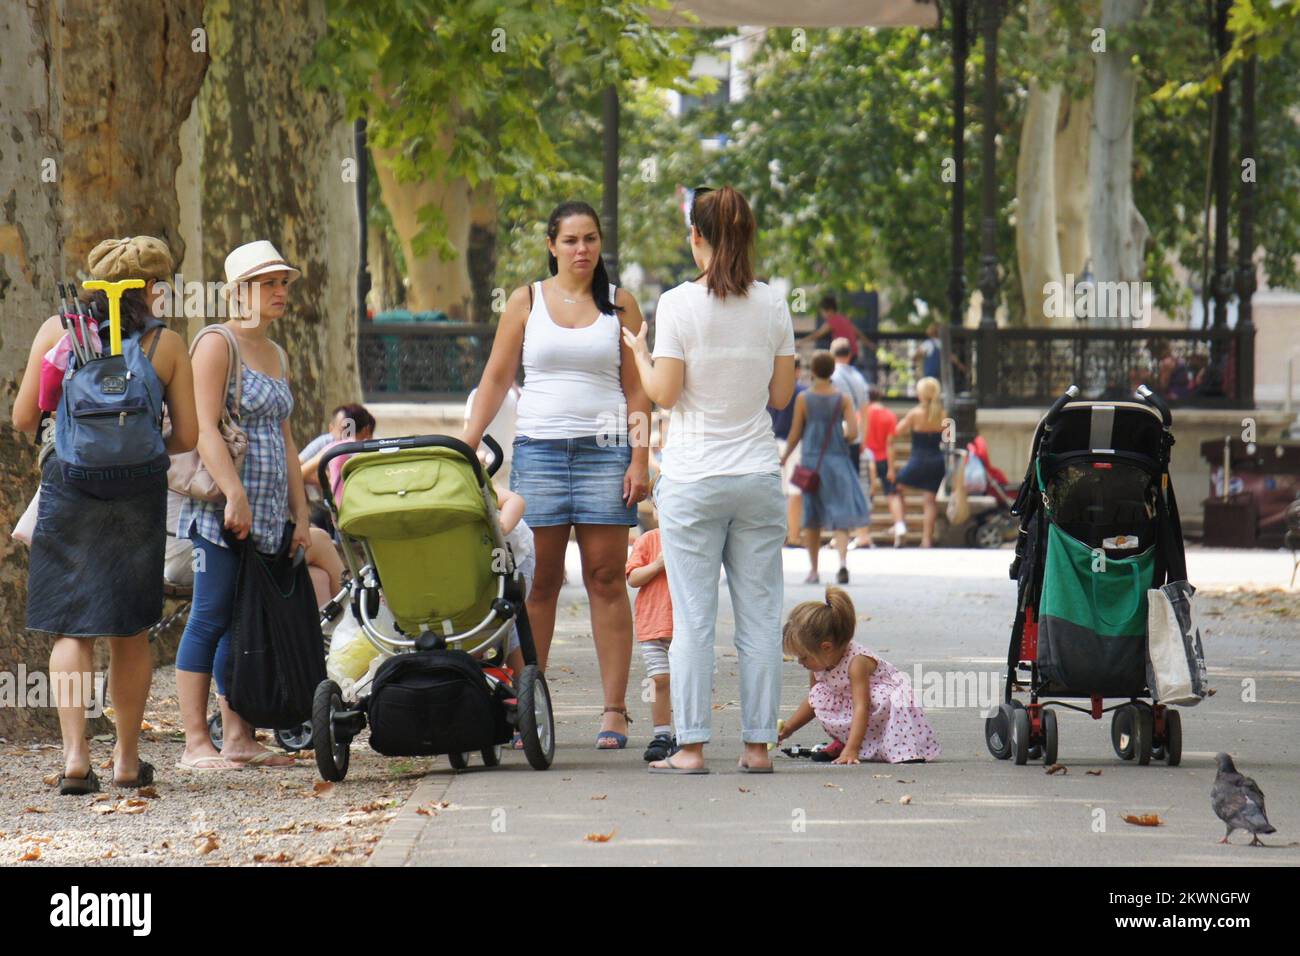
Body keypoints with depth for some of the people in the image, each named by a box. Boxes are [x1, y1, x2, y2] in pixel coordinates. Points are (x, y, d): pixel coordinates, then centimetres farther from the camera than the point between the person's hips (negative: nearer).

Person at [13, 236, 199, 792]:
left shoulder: (57, 331, 2)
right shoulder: (167, 346, 2)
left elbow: (23, 419, 2)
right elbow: (187, 437, 3)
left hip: (68, 490, -1)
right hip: (139, 496, 1)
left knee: (71, 629, 2)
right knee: (130, 632, 13)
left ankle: (76, 754, -12)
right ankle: (127, 758, 18)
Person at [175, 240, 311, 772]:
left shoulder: (275, 355, 20)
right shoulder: (217, 345, -6)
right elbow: (204, 428, -15)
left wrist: (300, 515, 17)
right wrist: (234, 494, -25)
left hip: (267, 515, 8)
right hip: (222, 507, -8)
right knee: (211, 618, -8)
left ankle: (238, 737, 9)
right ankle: (196, 743, -8)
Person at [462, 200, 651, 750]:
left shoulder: (619, 305, 8)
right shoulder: (526, 302, 9)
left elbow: (636, 389, 6)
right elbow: (496, 379, 10)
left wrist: (640, 459, -3)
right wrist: (466, 444, 2)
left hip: (605, 451, -1)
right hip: (538, 450, 1)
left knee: (606, 581, -2)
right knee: (538, 583, 0)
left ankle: (614, 711, -1)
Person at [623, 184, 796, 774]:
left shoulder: (679, 304, -8)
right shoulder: (772, 306, 3)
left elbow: (665, 393, -8)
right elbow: (781, 394, 8)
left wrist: (639, 353, 9)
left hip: (693, 479, -3)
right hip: (758, 476, 3)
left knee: (693, 618, -1)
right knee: (759, 616, 5)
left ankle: (691, 746, -1)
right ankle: (758, 744, 6)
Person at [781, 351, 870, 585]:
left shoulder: (803, 399, -4)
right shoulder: (843, 399, -3)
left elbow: (795, 434, -1)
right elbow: (853, 433, -8)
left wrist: (785, 456, 15)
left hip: (811, 460, 0)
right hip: (837, 460, 0)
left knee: (811, 518, 12)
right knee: (840, 516, -1)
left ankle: (813, 570, 16)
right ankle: (843, 561, -23)